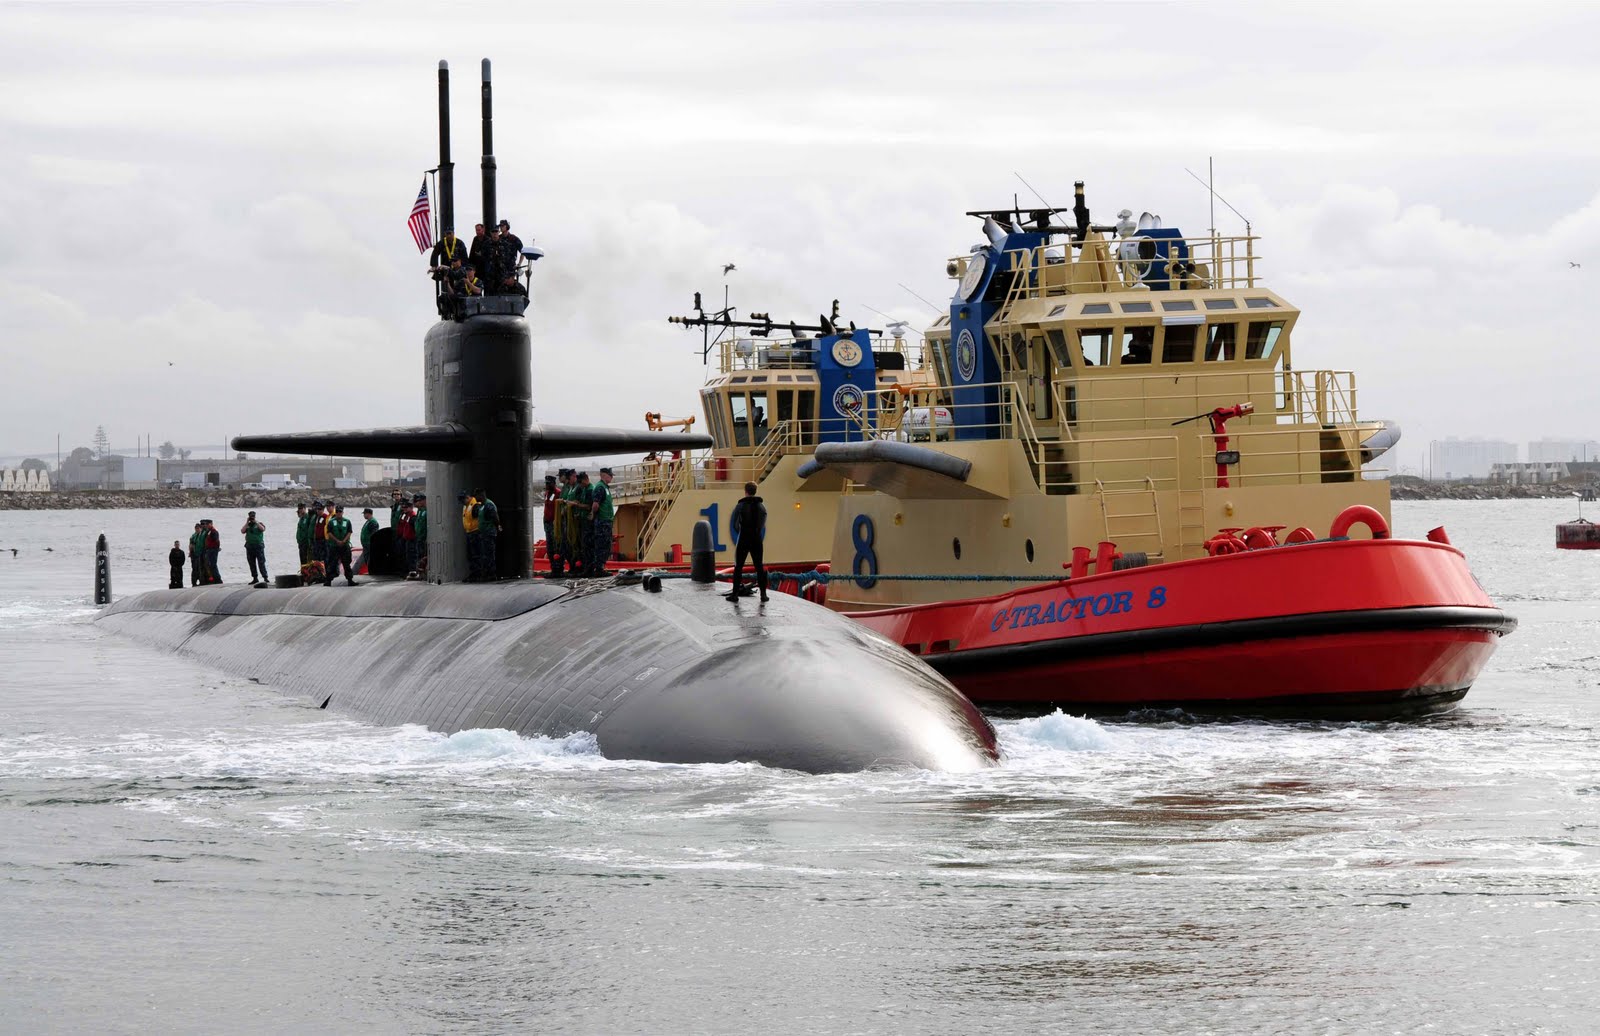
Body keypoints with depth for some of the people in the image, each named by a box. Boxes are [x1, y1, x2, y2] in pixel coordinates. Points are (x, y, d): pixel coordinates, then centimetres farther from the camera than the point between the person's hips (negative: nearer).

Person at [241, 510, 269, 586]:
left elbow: (263, 529, -15)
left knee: (261, 563, -10)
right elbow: (242, 531, -3)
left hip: (259, 546, -4)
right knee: (252, 564, 7)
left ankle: (265, 577, -10)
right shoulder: (247, 525, 12)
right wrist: (247, 522, -6)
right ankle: (255, 578, 14)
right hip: (249, 547, 4)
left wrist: (256, 522, -13)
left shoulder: (259, 524, 5)